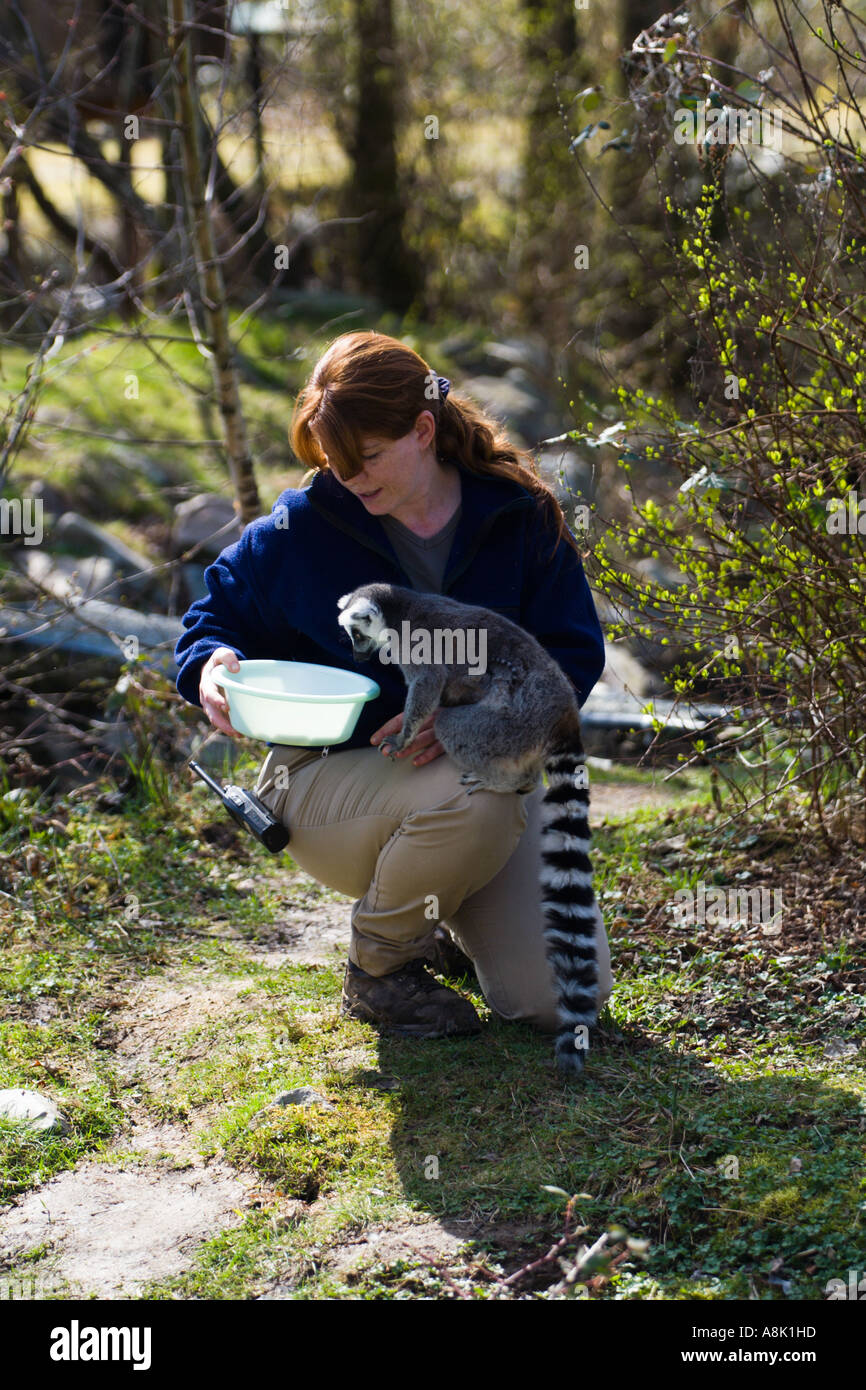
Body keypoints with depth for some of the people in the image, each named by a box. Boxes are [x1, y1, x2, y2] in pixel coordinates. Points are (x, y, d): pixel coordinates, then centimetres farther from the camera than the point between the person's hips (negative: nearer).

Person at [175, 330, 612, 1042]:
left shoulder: (521, 517, -7)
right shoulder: (304, 527, -8)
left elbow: (573, 654, -6)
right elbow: (221, 608, 8)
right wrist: (212, 665, -17)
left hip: (485, 763, 3)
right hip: (331, 779, -2)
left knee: (563, 997, -11)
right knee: (473, 795, -39)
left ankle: (444, 917, 25)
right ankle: (378, 967, -7)